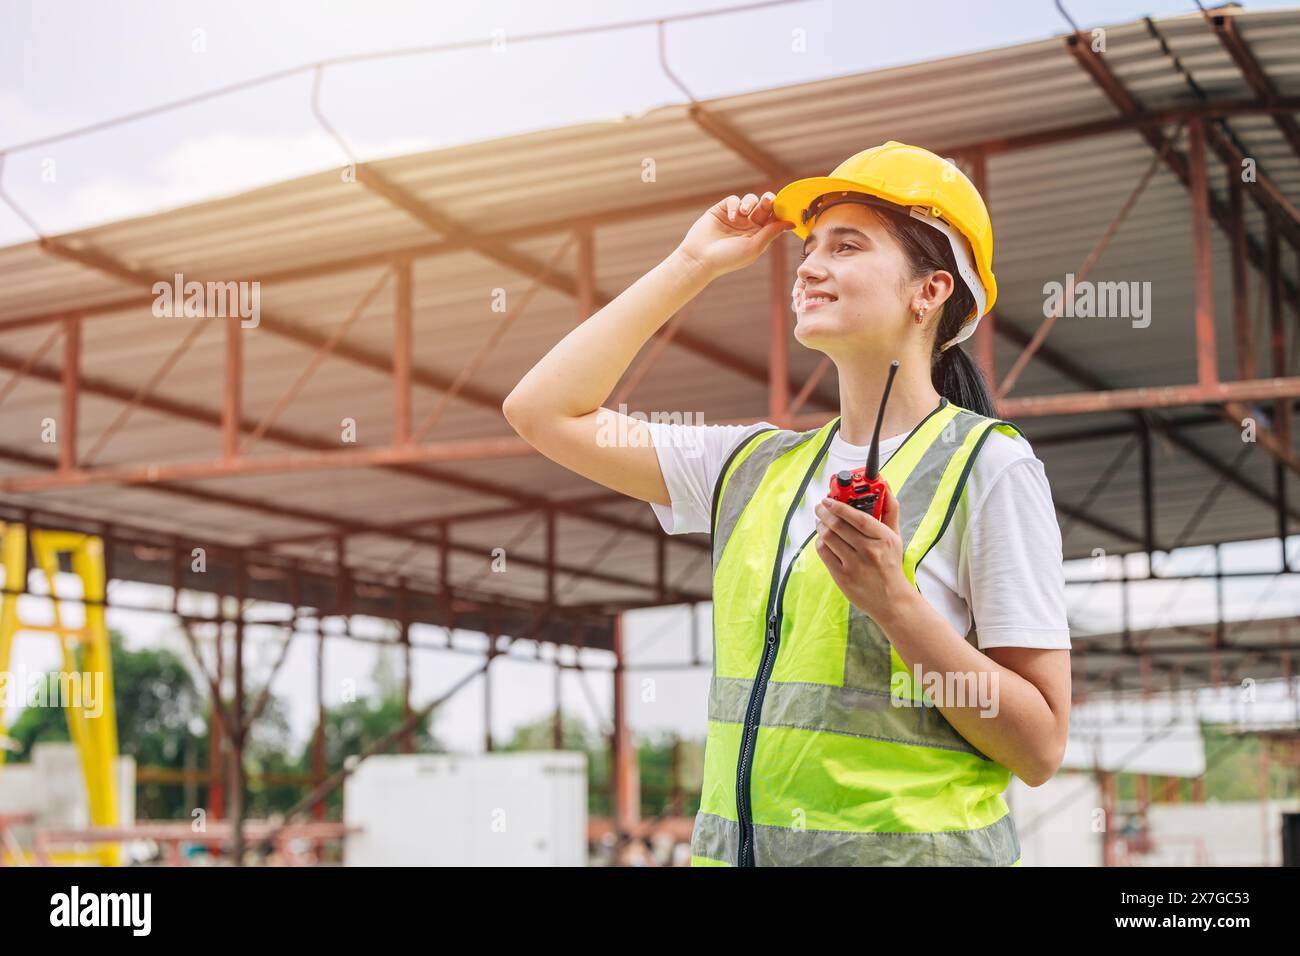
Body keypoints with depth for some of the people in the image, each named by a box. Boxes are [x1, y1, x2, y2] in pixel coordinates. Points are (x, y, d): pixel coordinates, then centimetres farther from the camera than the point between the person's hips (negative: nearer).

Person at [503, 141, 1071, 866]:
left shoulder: (989, 466, -8)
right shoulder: (757, 465, 7)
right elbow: (542, 410, 5)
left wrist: (896, 605, -24)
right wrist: (693, 263, 6)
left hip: (911, 844, -5)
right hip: (735, 846, 5)